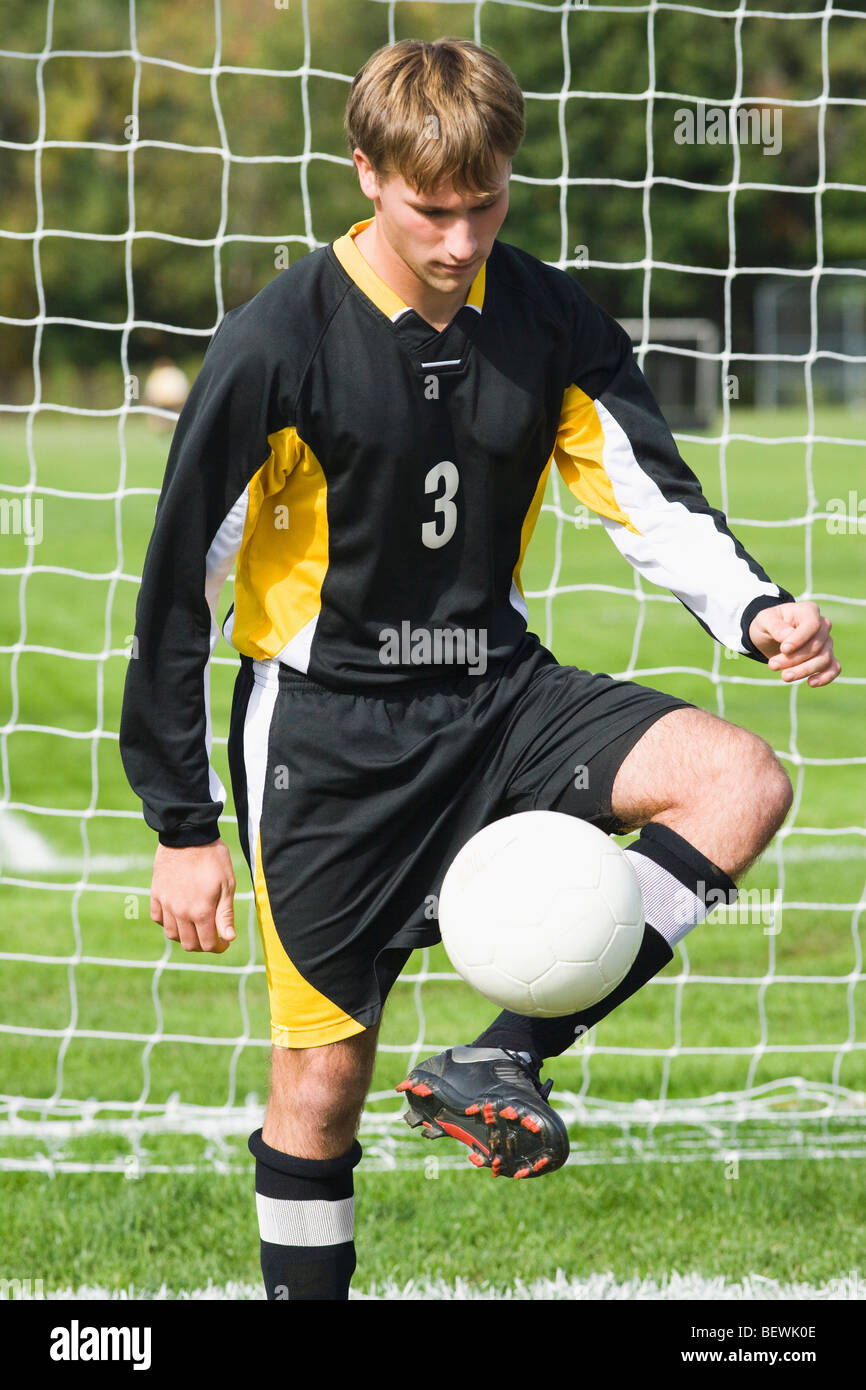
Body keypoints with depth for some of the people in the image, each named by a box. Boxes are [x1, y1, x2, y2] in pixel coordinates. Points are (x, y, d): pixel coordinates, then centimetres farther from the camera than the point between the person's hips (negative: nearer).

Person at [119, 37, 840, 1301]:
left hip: (497, 694, 4)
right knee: (324, 1071, -1)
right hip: (327, 732, -4)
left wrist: (756, 612, -22)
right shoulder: (279, 345, -14)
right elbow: (183, 585, -9)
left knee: (743, 782, -21)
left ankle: (500, 1062, -18)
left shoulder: (553, 324, -2)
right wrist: (183, 827, -8)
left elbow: (653, 498, 1)